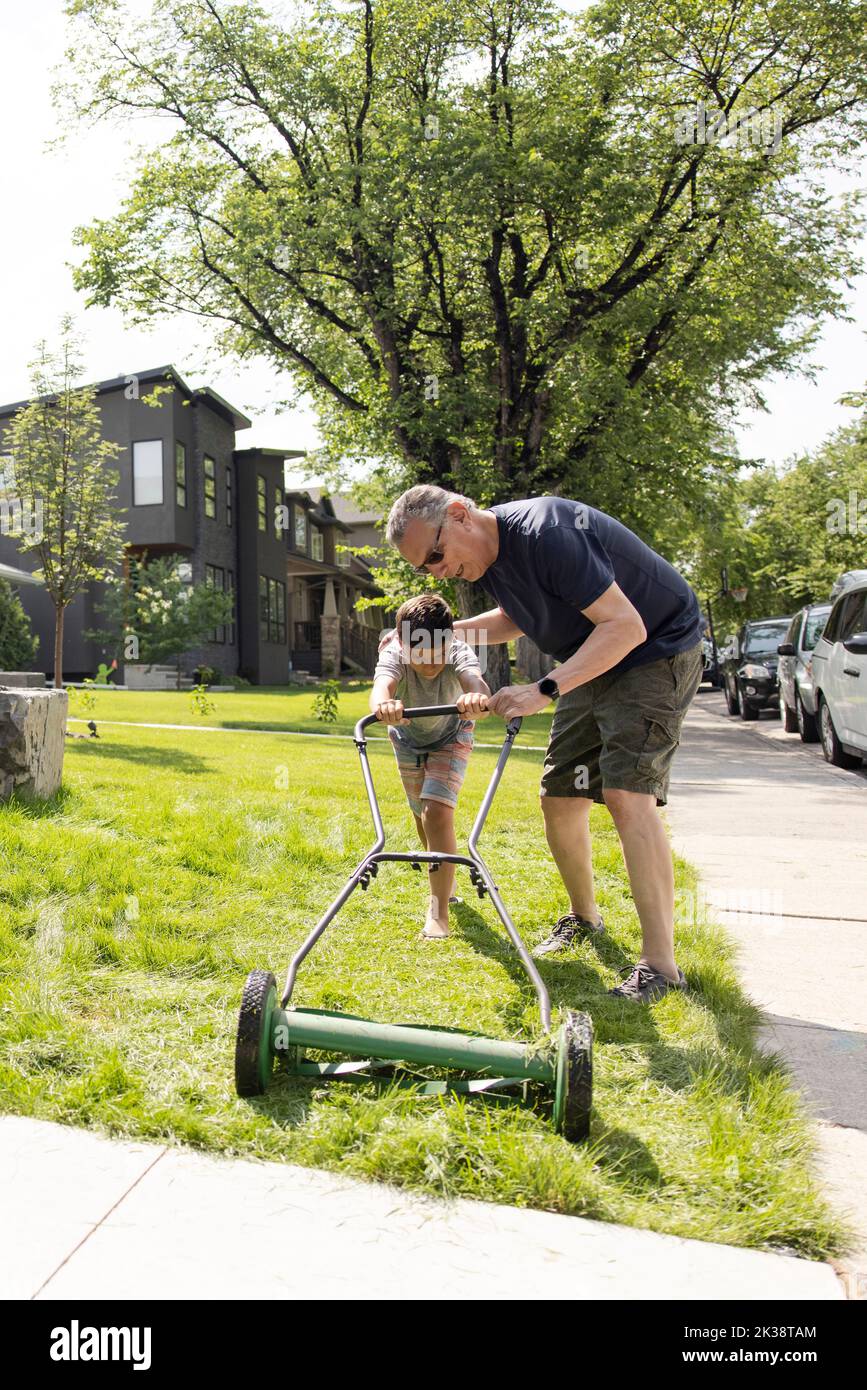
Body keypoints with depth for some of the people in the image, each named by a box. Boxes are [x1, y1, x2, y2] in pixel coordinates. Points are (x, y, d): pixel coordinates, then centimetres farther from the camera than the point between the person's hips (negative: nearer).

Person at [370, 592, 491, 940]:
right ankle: (445, 884, 43)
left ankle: (438, 911, -14)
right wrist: (383, 704, -82)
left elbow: (475, 680, -58)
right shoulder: (394, 654, -36)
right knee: (423, 817, 17)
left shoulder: (459, 654, -36)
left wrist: (476, 696, -83)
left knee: (437, 812, -21)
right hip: (408, 740, 3)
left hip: (451, 739, -2)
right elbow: (382, 684, -58)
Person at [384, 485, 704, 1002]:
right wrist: (448, 631, 5)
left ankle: (660, 963, -16)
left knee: (627, 793, -21)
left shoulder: (544, 533, -29)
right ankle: (584, 917, 29)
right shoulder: (488, 551, -1)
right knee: (560, 800, 7)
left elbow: (626, 625, -31)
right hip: (594, 664, 9)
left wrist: (545, 690, -36)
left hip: (657, 651, -9)